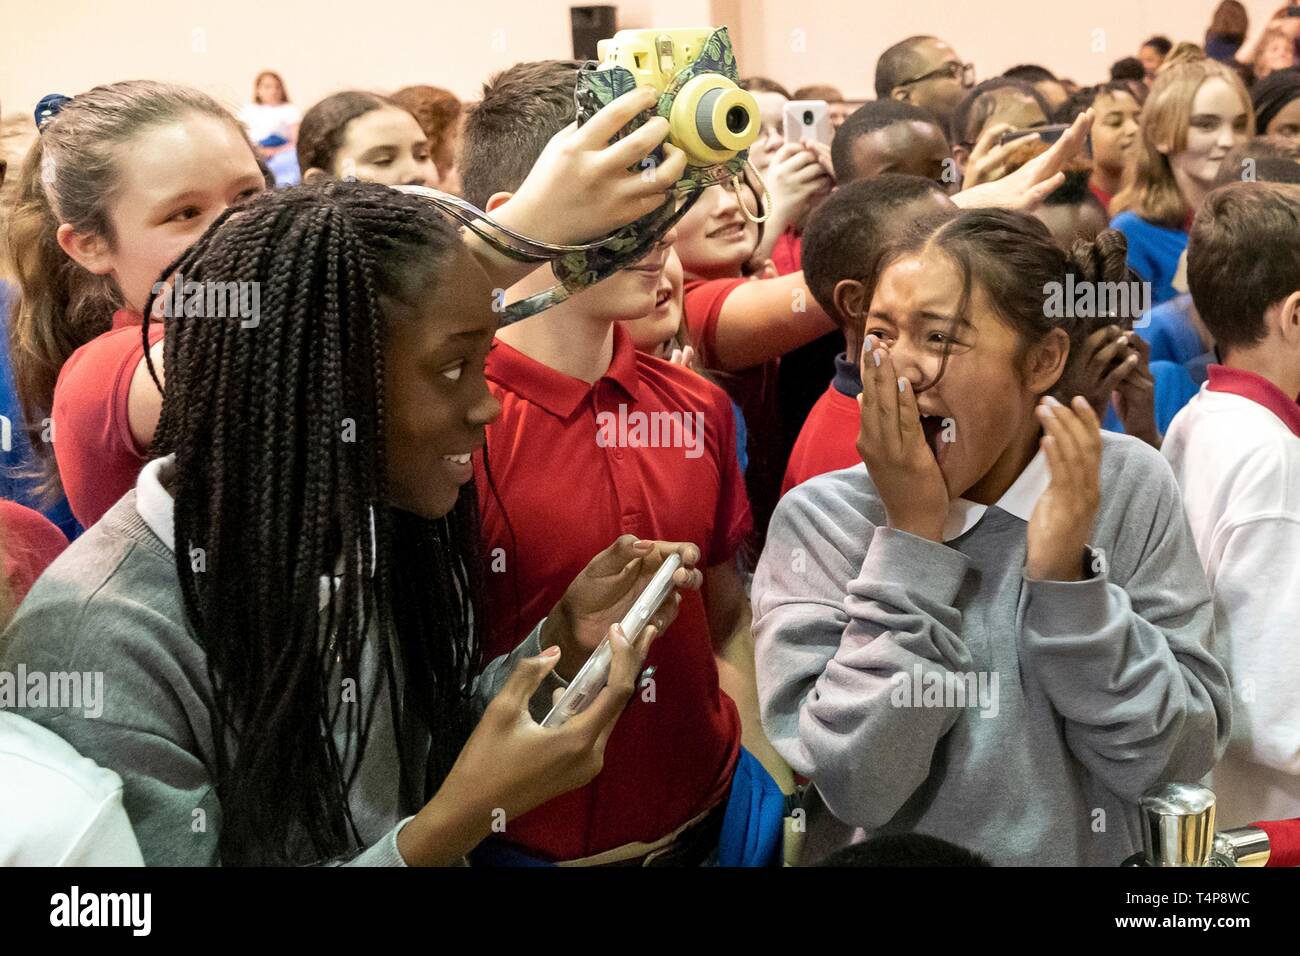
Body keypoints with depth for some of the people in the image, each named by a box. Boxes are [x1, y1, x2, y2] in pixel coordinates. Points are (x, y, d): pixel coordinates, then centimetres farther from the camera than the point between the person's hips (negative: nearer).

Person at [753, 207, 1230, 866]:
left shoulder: (1131, 488, -4)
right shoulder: (818, 520, -8)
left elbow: (1167, 762, -7)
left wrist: (1064, 574, -17)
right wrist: (912, 537, -17)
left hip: (1094, 854, 2)